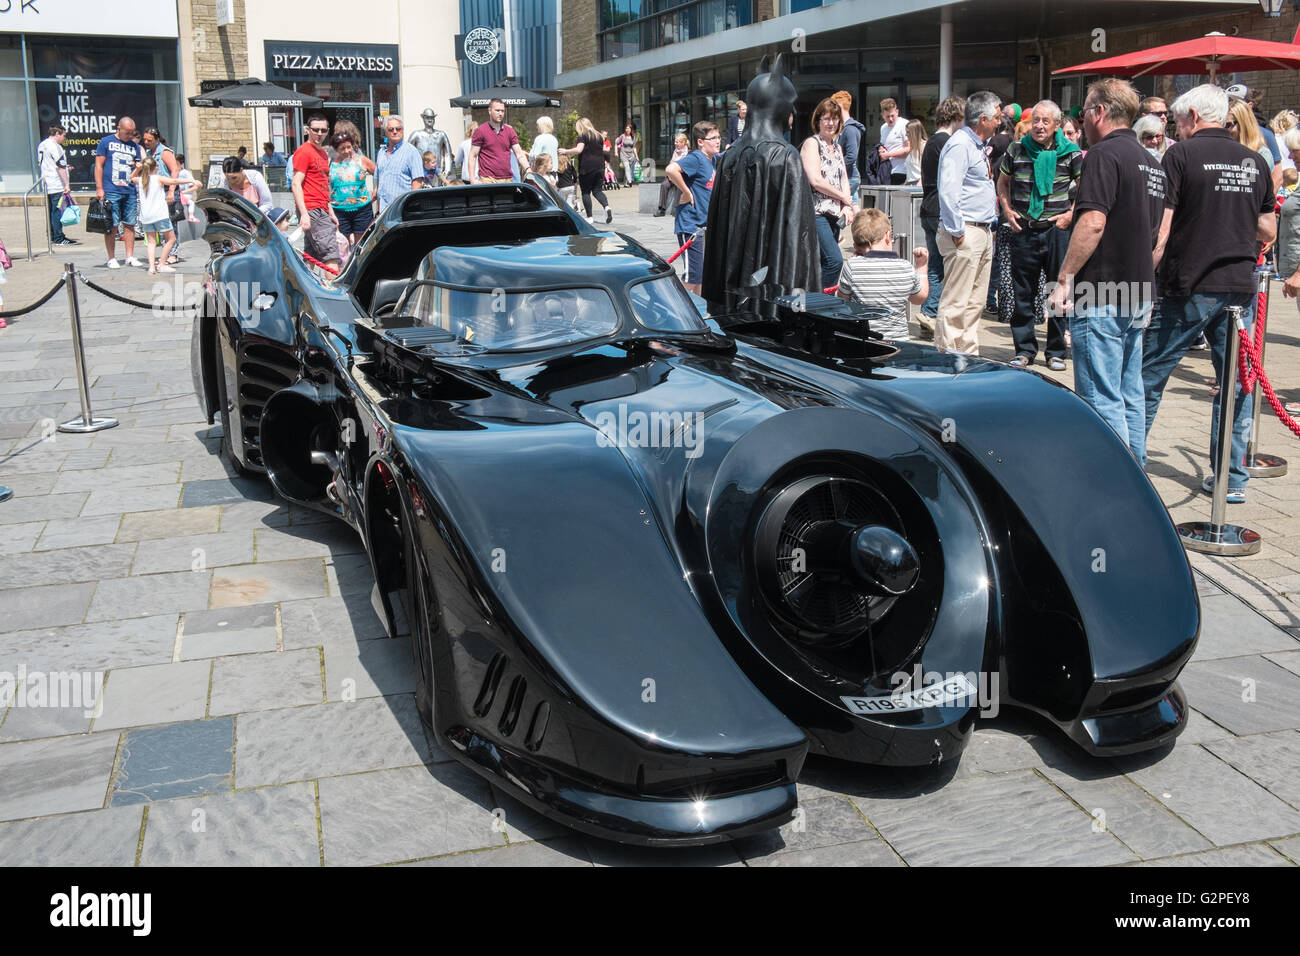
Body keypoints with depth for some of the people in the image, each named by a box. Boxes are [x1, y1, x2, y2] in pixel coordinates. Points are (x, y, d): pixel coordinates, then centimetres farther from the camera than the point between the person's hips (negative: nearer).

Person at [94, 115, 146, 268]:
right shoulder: (106, 142, 3)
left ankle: (130, 256, 14)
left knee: (130, 224, 6)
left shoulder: (135, 146, 15)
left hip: (130, 192, 4)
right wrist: (99, 189, -7)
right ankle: (111, 258, 3)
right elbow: (99, 166, 0)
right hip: (111, 191, -4)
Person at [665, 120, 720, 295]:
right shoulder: (695, 158, -15)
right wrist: (687, 192, -23)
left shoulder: (714, 160, 10)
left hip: (705, 225, 9)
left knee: (703, 275, 15)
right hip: (690, 226, -9)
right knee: (693, 277, -9)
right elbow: (671, 169, -32)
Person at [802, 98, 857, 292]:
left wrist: (847, 206, -2)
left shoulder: (836, 147, 20)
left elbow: (844, 180, 17)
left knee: (823, 264, 7)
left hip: (833, 214, 8)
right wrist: (845, 198, -7)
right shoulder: (811, 143, -4)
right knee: (835, 260, -18)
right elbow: (815, 181, -14)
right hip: (816, 212, -8)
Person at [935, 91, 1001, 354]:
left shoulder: (977, 145, 20)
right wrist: (957, 232, -21)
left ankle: (968, 353, 19)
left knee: (974, 302, 13)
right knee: (955, 302, -9)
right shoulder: (960, 145, -13)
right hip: (965, 234, -10)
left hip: (983, 232, 10)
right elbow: (948, 192, -22)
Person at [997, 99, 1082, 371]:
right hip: (1023, 230, 1)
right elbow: (1003, 182, 18)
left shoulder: (1070, 153, 1)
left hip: (1057, 231, -1)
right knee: (1022, 293, 6)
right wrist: (1007, 210, 5)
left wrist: (1071, 213, -2)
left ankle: (1056, 352, 15)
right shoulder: (1016, 149, 4)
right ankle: (1025, 350, 17)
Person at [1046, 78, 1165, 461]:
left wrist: (1064, 280, -18)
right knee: (1130, 394, 14)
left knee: (1102, 400, -7)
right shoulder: (1151, 162, 18)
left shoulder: (1105, 154, -11)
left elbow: (1093, 222, -22)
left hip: (1101, 298, -9)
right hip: (1137, 296, 9)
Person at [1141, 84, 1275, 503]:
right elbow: (1268, 231, 15)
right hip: (1240, 287, 5)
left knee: (1149, 374, 7)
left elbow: (1160, 230, -11)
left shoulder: (1182, 154, -5)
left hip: (1190, 288, -5)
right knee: (1236, 382, 9)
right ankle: (1232, 478, 13)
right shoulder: (1254, 161, 10)